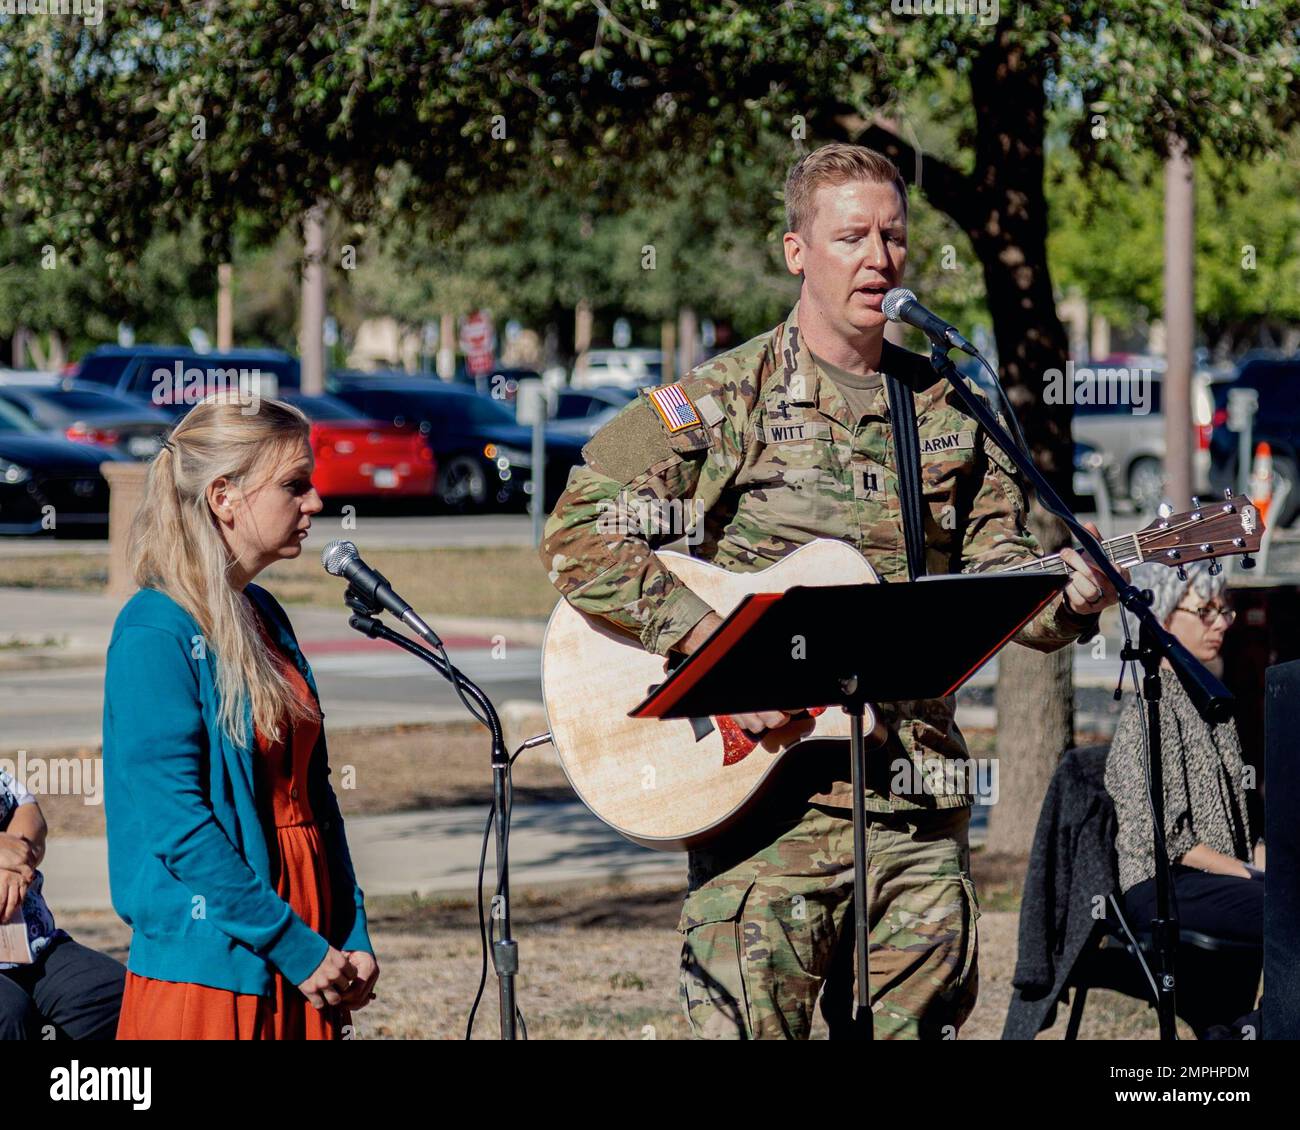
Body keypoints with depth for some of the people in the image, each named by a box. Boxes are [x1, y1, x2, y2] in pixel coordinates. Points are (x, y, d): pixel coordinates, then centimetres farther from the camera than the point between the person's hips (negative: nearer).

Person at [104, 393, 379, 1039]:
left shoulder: (263, 616, 12)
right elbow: (177, 825, -18)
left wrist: (352, 939, 5)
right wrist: (299, 949, -16)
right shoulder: (157, 633, -14)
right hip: (207, 971, -8)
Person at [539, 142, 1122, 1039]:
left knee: (918, 1022, 5)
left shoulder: (950, 412, 13)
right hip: (765, 793, -4)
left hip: (919, 800, 4)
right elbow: (579, 537, -8)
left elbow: (996, 565, 14)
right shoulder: (725, 400, 0)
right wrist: (712, 642, -18)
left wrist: (1067, 599, -9)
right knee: (749, 1023, -9)